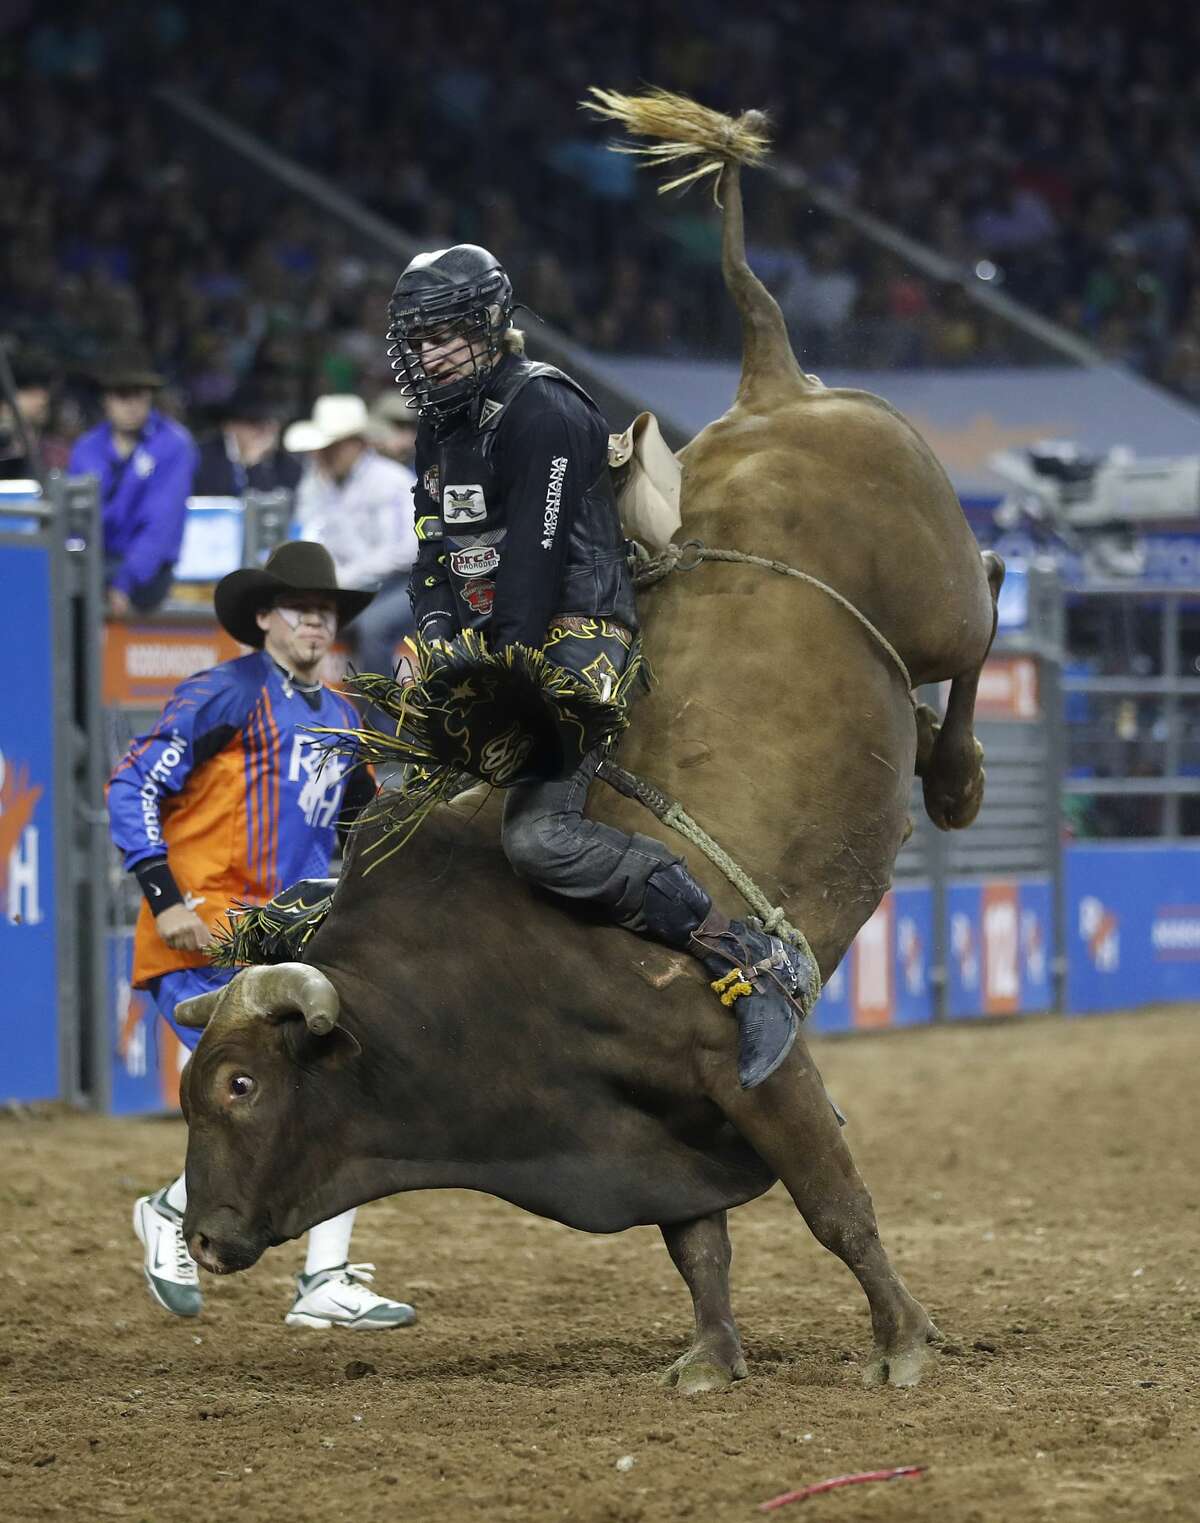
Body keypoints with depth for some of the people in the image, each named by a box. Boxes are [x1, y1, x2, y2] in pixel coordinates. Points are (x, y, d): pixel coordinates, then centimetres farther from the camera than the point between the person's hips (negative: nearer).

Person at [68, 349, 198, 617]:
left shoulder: (174, 445, -5)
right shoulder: (87, 449, 10)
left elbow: (162, 524, -13)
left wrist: (124, 582, -23)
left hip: (147, 570, -5)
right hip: (92, 562, 5)